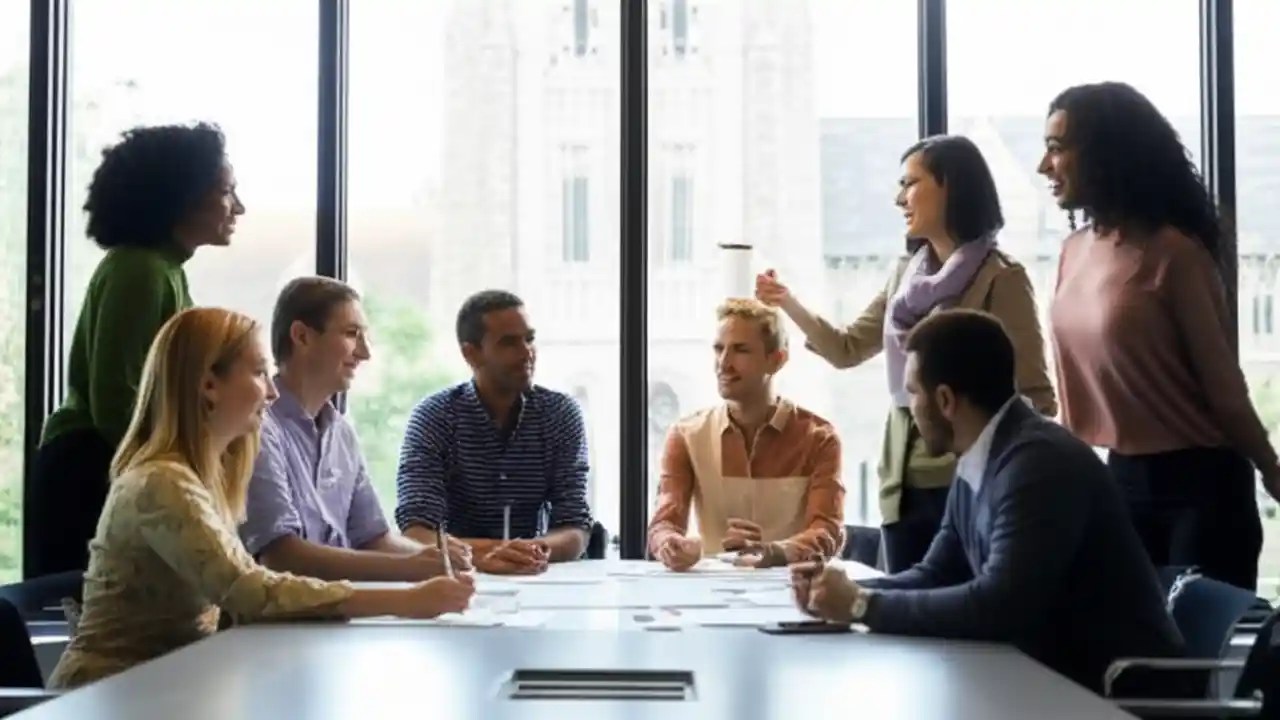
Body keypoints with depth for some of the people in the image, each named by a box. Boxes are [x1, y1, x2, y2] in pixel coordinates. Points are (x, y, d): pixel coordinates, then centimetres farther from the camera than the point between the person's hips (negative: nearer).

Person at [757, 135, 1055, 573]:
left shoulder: (1000, 279, -8)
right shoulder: (907, 276, 12)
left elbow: (1034, 398, -9)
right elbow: (847, 350, 17)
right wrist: (789, 305, 5)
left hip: (970, 484, -6)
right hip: (904, 485, 6)